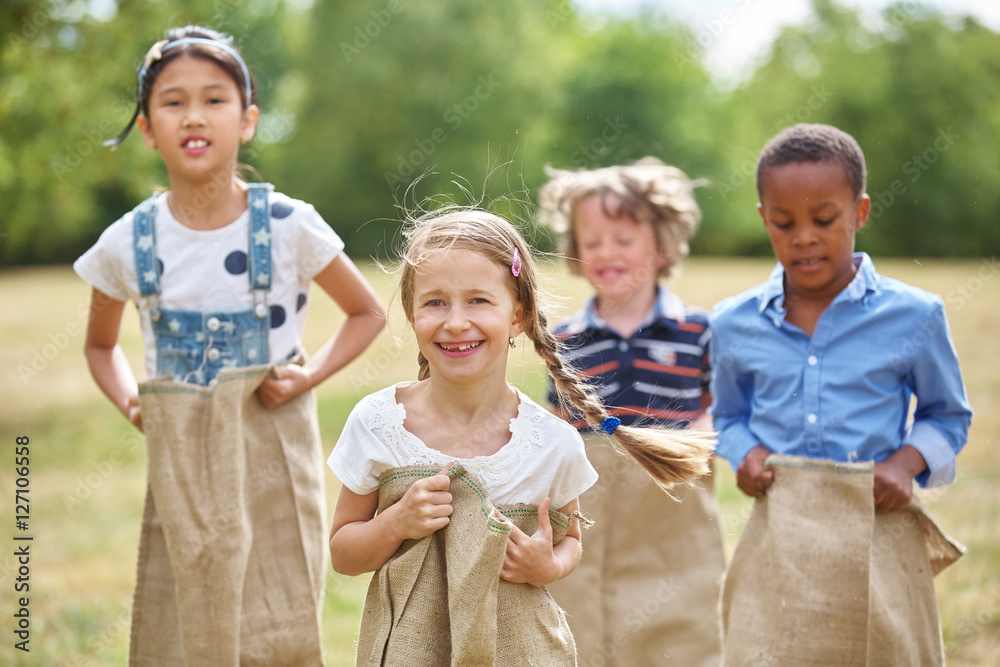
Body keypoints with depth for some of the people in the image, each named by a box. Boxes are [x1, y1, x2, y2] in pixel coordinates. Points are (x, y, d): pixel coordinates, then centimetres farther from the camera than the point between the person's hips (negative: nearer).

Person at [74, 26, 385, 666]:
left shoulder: (289, 226, -8)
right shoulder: (127, 243, -3)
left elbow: (368, 312, 6)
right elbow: (101, 345, 16)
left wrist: (311, 375, -8)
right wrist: (129, 401, -2)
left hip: (273, 457, -1)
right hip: (180, 464, 2)